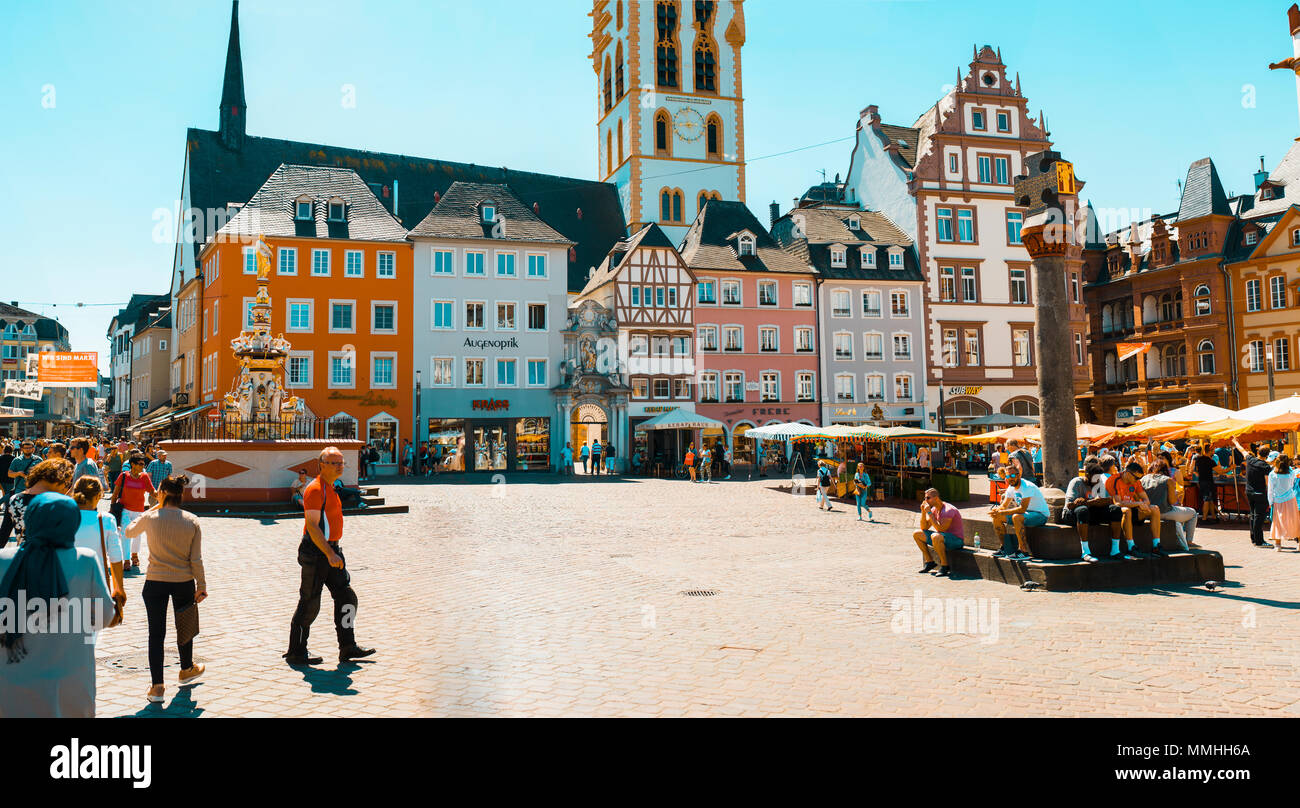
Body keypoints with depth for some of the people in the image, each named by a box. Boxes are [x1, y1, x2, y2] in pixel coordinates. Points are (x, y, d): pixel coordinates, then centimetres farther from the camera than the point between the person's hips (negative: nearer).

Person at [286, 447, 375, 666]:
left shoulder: (330, 488, 15)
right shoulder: (315, 489, -16)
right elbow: (312, 526, -22)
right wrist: (329, 554, -25)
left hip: (331, 550, 9)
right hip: (316, 553, -9)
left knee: (346, 597, 7)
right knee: (309, 604, -1)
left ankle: (348, 647, 14)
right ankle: (296, 653, 11)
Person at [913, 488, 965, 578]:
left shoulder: (948, 510, -22)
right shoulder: (934, 509, 4)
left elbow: (940, 529, -31)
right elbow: (924, 528, 6)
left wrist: (929, 513, -27)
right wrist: (923, 512, -8)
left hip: (956, 540, -9)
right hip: (944, 537, 9)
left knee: (935, 536, -39)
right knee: (917, 534, 5)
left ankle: (945, 566, -23)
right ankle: (930, 562, 9)